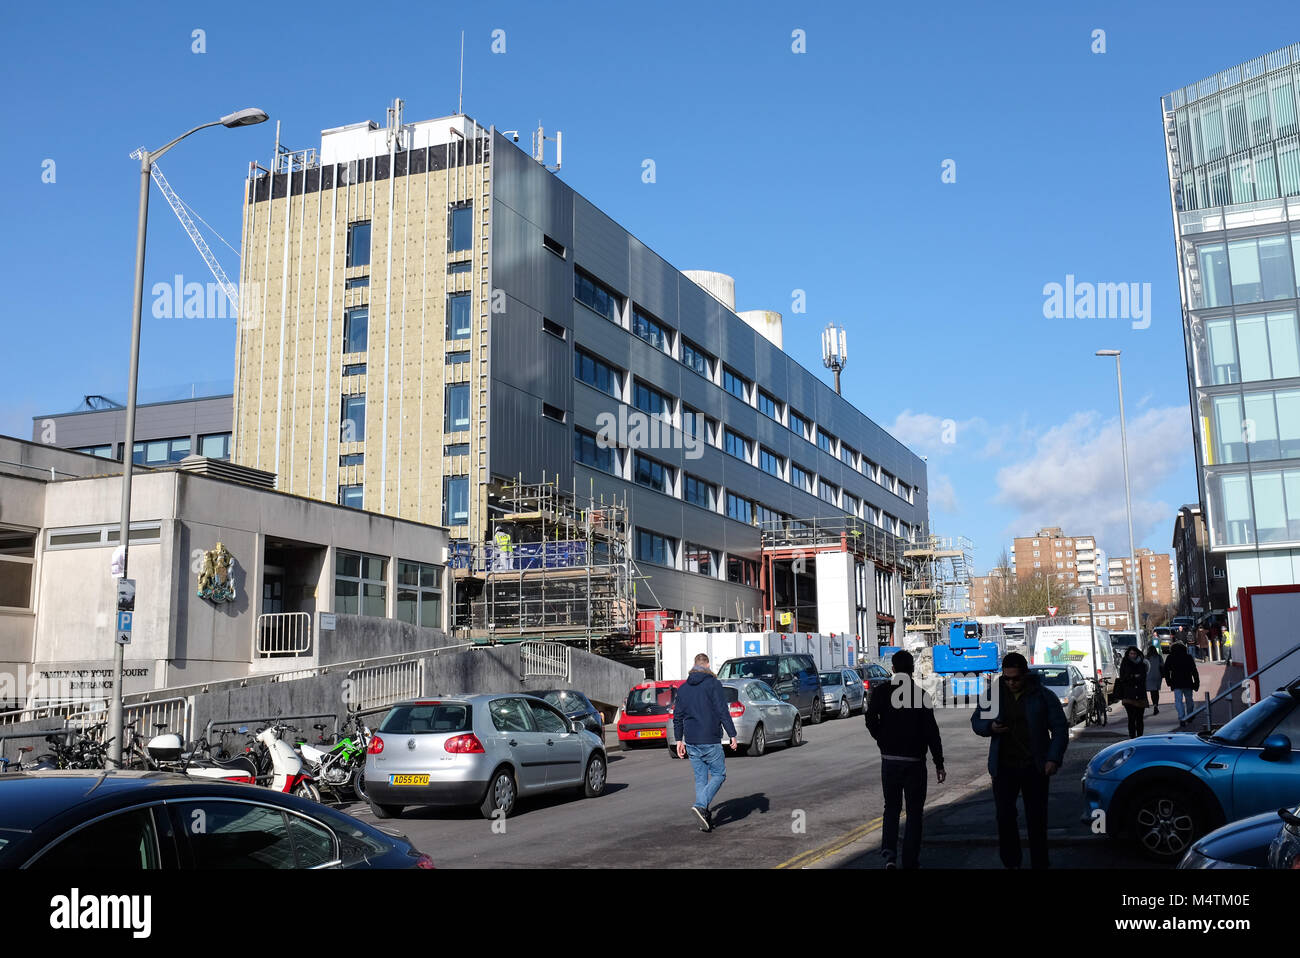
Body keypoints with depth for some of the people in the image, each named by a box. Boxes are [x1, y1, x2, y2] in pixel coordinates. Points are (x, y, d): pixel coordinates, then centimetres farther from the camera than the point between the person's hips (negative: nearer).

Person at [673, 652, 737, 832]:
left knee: (700, 779, 12)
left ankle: (704, 818, 8)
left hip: (691, 741, 6)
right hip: (709, 741, -5)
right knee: (718, 774, 4)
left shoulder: (683, 688, 11)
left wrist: (679, 739, 18)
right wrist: (732, 735, -8)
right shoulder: (713, 684, -7)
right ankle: (701, 805, -15)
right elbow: (723, 712, -12)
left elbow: (677, 716, 13)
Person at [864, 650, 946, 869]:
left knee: (891, 807, 14)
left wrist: (882, 740, 1)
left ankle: (889, 852, -4)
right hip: (914, 760, -2)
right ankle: (910, 861, 10)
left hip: (889, 759, 2)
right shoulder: (920, 694, -6)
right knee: (914, 811, 9)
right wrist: (939, 763, -3)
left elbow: (870, 717, -15)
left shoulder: (881, 691, -2)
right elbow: (931, 731, -7)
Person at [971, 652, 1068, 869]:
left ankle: (1039, 863, 13)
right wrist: (990, 727, -11)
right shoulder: (994, 694, 4)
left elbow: (1060, 728, 1)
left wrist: (1054, 759, -10)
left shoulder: (1043, 696, -1)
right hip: (1003, 767, 2)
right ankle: (1011, 862, 13)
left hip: (1034, 767, -2)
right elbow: (976, 722, 12)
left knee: (1036, 818, 3)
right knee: (1004, 816, 1)